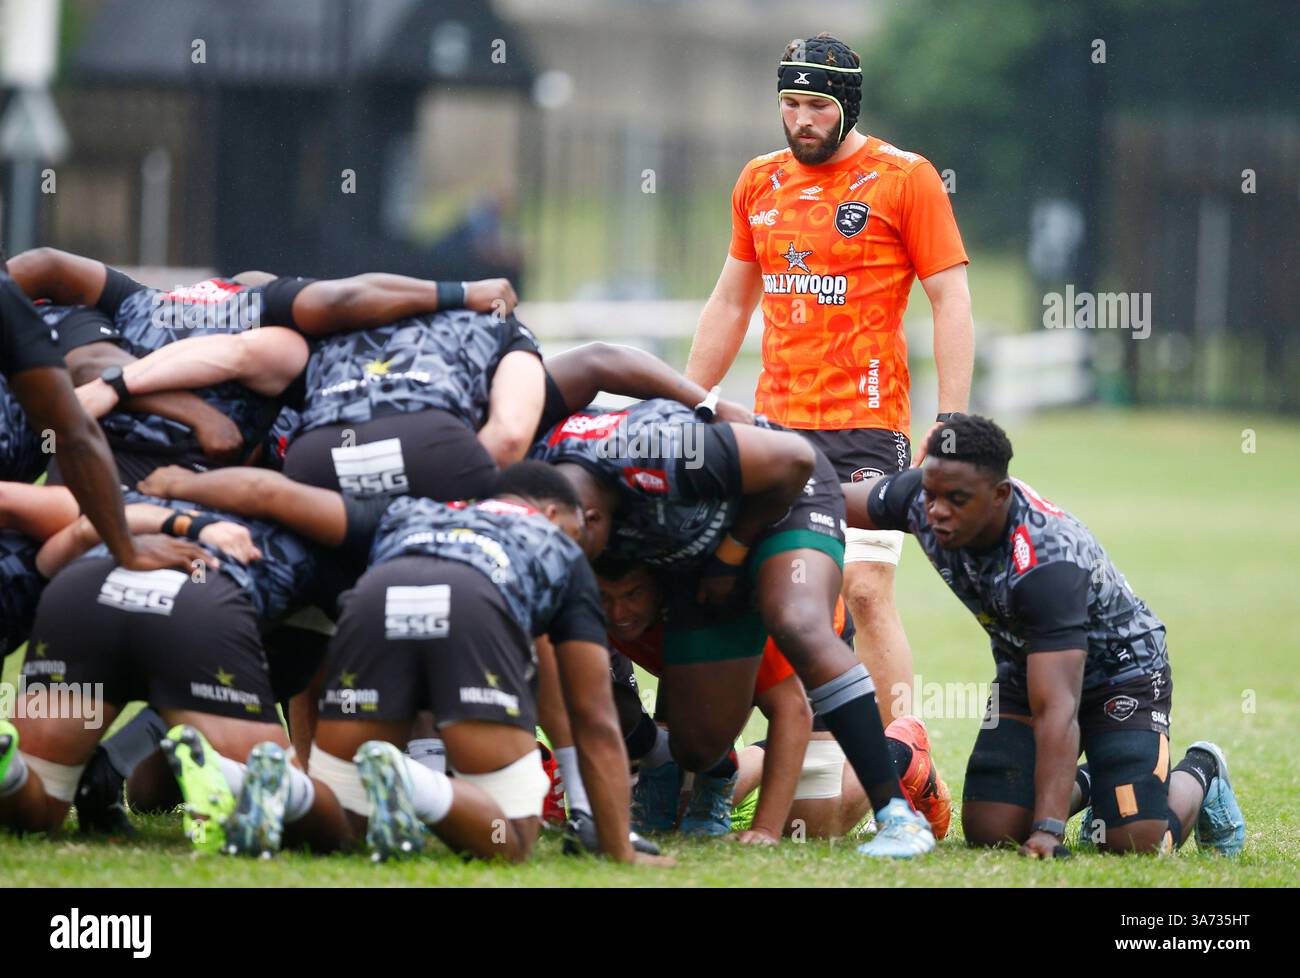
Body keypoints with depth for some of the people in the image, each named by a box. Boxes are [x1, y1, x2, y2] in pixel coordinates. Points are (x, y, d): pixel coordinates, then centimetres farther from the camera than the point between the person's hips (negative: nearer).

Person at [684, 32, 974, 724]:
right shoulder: (759, 182, 13)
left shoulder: (904, 178, -3)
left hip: (866, 425, -5)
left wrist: (950, 425, -11)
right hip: (776, 423, 5)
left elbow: (951, 302, -4)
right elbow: (730, 303, 22)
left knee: (866, 590, -13)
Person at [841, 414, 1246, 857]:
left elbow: (1056, 708, -43)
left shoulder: (1046, 565, -40)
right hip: (1021, 669, 6)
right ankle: (1080, 788, 22)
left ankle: (1198, 773, 14)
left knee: (1138, 840, -21)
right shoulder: (918, 498, -23)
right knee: (988, 831, -11)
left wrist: (1048, 831, -47)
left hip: (1122, 674, -6)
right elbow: (840, 502, -1)